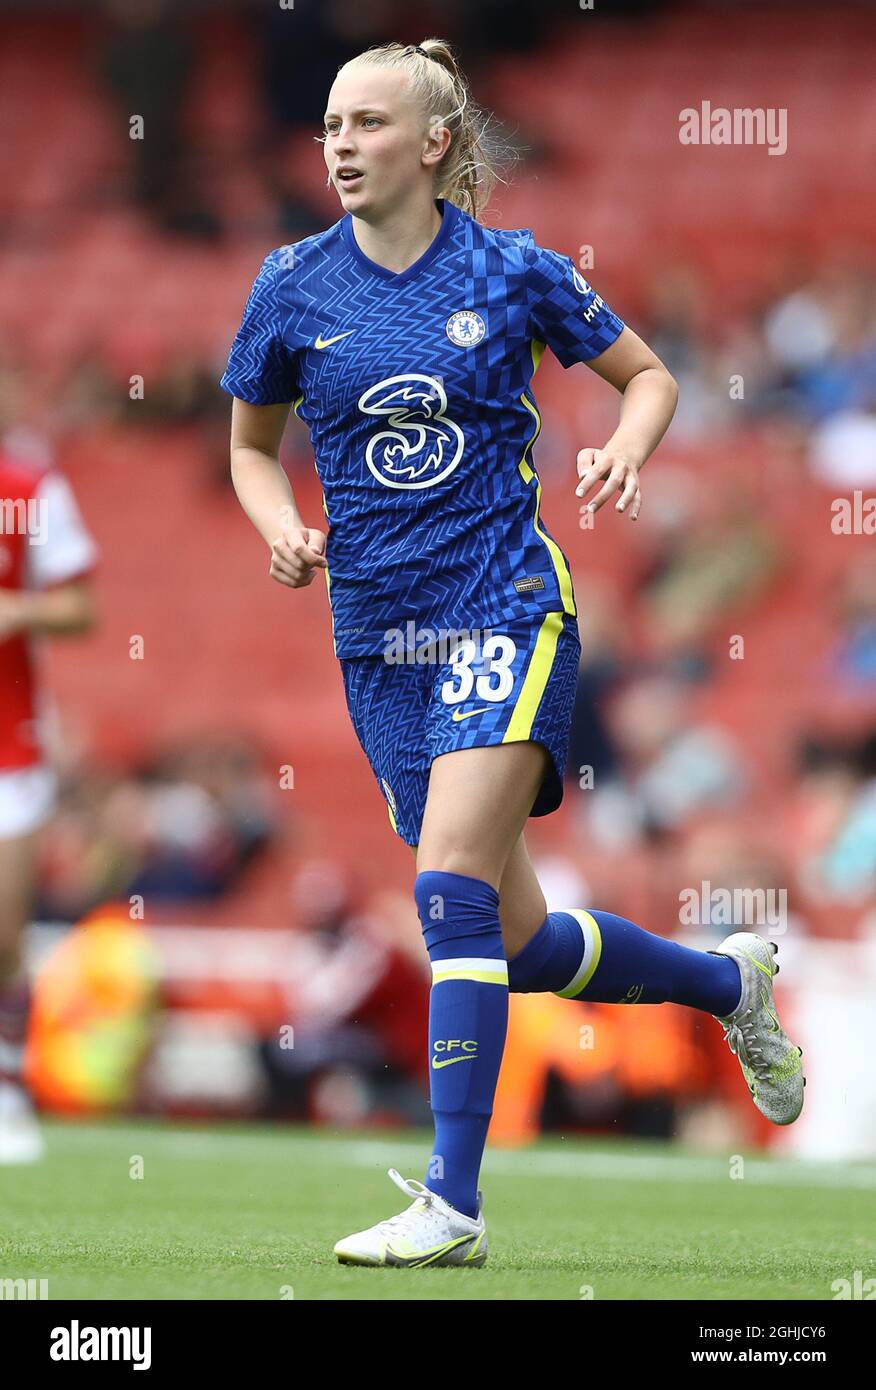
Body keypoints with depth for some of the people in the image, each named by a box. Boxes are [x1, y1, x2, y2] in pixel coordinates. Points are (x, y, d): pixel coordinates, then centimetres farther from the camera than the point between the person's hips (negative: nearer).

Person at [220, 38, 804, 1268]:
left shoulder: (514, 271, -3)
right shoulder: (293, 286, 3)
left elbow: (649, 375, 10)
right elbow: (251, 445, 16)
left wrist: (624, 452, -11)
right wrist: (282, 529, -5)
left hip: (507, 609, -4)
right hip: (378, 633, 4)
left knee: (453, 895, -19)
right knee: (522, 943, 9)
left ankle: (452, 1206, -16)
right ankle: (727, 982, 36)